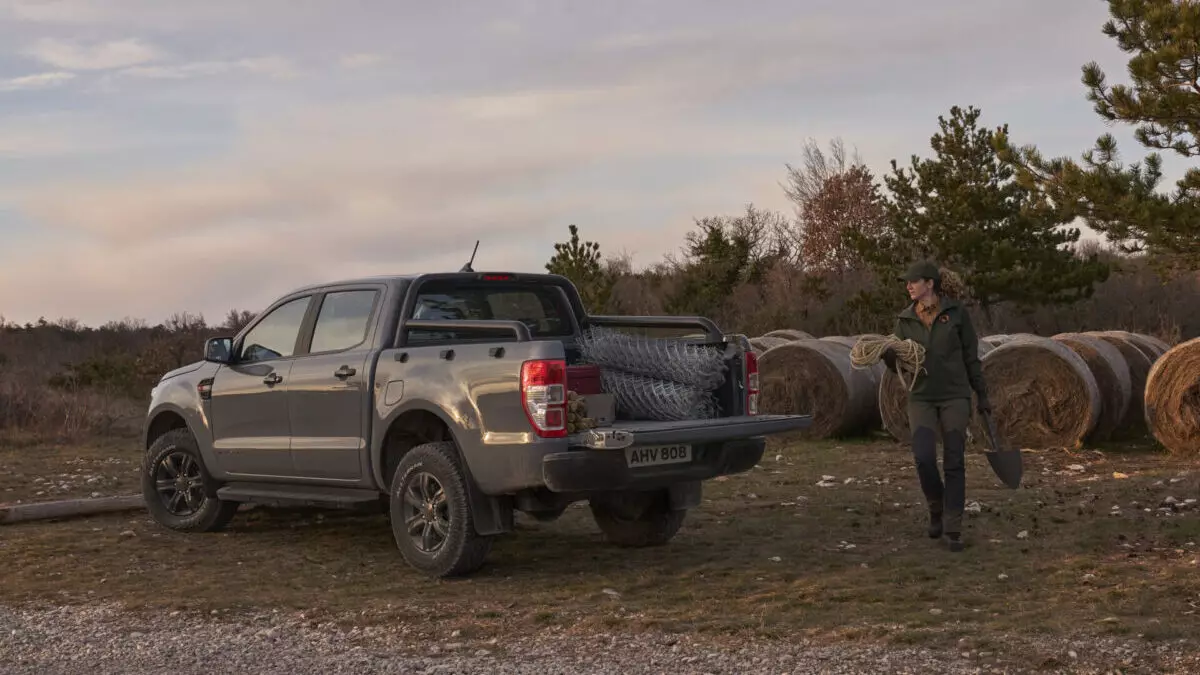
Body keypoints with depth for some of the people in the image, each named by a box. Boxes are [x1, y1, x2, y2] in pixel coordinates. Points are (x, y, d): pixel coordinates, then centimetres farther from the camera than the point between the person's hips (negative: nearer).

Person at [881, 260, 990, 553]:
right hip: (922, 399, 2)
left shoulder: (956, 312, -5)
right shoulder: (905, 320, 3)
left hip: (955, 397, -2)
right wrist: (890, 357, -21)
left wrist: (982, 395, 3)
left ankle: (953, 530, 4)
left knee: (954, 463, -3)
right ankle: (937, 507, 13)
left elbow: (971, 356, 1)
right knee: (924, 458, -15)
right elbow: (900, 366, 2)